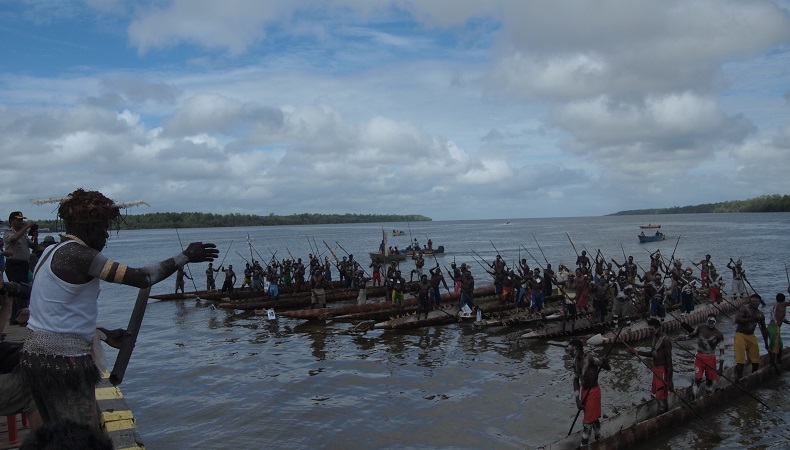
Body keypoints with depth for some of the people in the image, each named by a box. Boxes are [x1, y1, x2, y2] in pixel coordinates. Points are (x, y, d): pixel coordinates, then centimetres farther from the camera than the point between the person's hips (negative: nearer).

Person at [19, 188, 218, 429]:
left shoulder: (52, 252, 13)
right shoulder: (76, 254, -16)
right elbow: (142, 278, -19)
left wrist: (104, 334, 22)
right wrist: (186, 256, -9)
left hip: (35, 353, 10)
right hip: (63, 361, -10)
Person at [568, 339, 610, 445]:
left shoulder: (590, 359, -23)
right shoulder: (575, 362, 0)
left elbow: (608, 368, -24)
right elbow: (576, 380, 5)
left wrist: (605, 363, -48)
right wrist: (577, 399, 1)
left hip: (593, 391, -7)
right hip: (584, 391, 7)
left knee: (588, 421, 0)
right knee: (594, 417, 23)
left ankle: (584, 444, 11)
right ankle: (598, 439, 40)